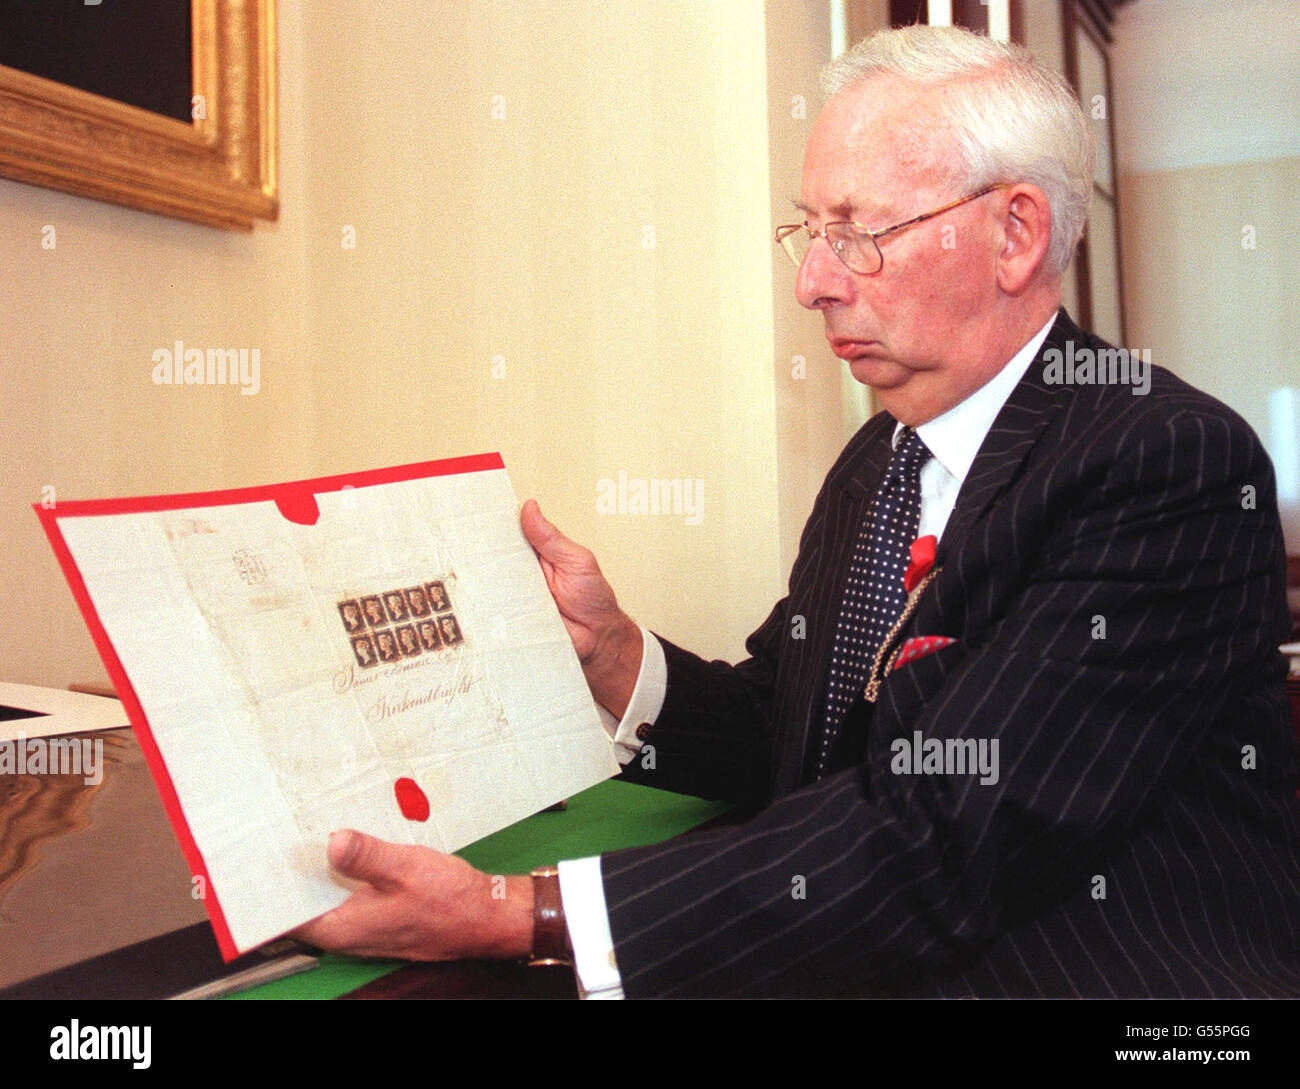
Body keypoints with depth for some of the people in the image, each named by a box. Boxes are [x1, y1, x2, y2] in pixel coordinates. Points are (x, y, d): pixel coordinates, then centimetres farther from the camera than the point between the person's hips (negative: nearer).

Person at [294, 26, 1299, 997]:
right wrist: (609, 648, -8)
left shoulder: (1180, 468, -18)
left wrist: (519, 917, -26)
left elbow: (937, 839, -25)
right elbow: (781, 735, 11)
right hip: (860, 972, 6)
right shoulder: (874, 461, 8)